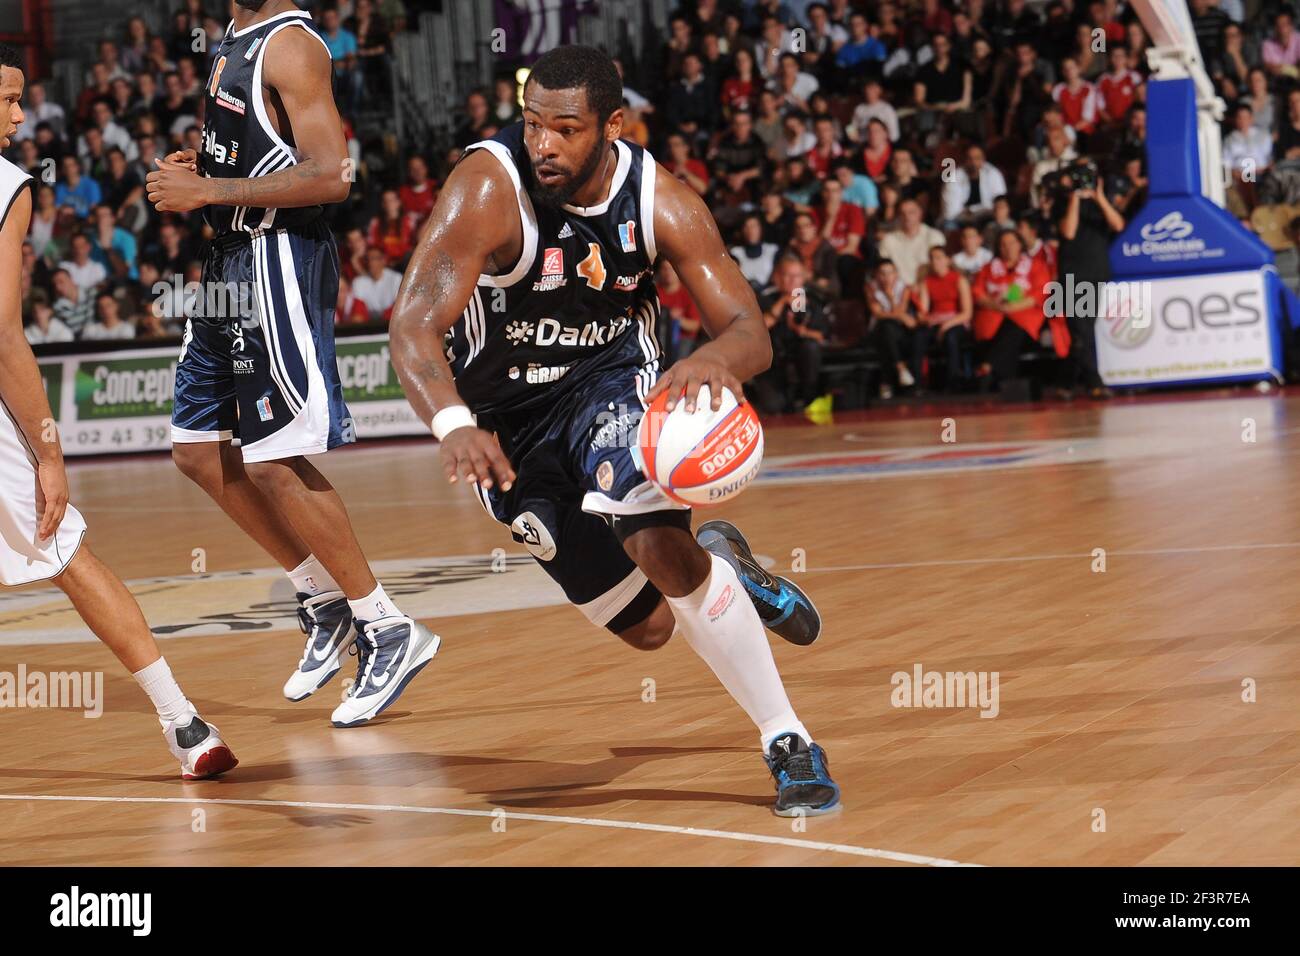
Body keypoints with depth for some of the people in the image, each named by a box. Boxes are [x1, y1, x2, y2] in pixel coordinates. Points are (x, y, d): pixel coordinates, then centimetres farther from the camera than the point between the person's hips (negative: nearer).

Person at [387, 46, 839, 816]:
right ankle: (716, 565, 39)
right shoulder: (490, 189, -27)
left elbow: (752, 335, -19)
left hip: (611, 379, 0)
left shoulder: (662, 203, -18)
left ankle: (789, 743, -14)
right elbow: (414, 324, -34)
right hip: (507, 416, 0)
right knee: (646, 626, 2)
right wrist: (453, 424, -54)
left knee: (659, 546, -29)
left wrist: (714, 359, -45)